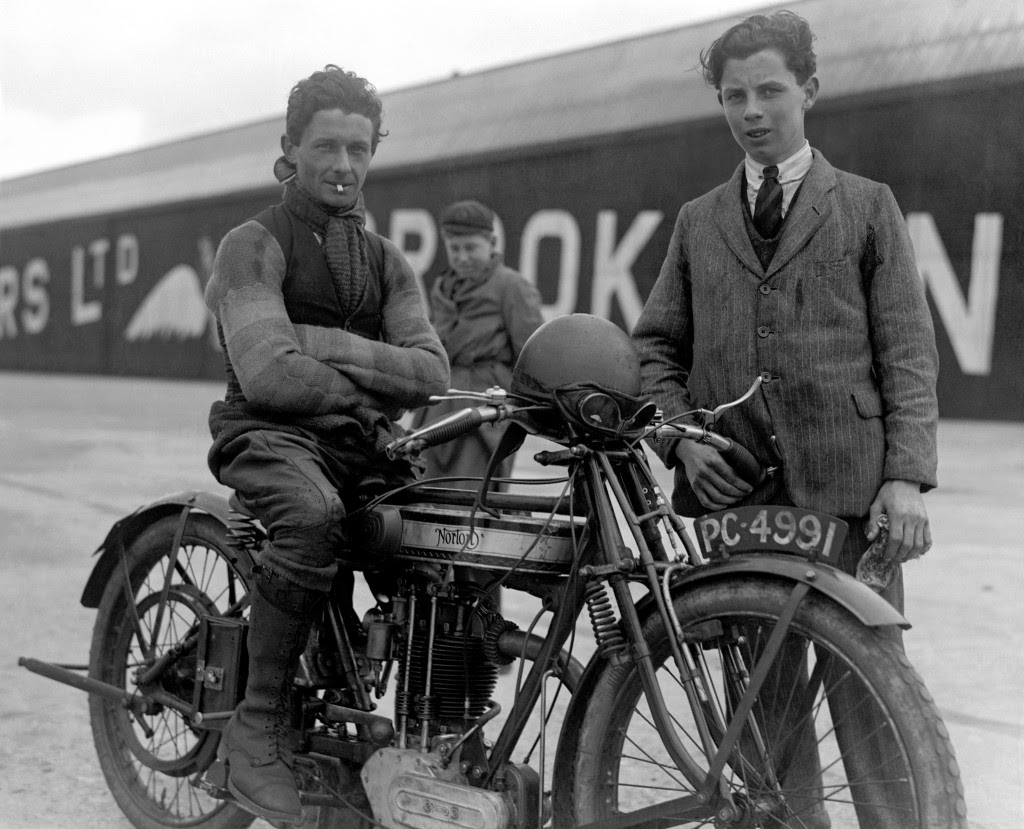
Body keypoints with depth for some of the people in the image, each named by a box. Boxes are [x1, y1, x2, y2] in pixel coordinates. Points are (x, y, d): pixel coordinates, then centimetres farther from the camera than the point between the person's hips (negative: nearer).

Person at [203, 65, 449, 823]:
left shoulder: (387, 262, 18)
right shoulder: (254, 246, 1)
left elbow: (429, 371, 2)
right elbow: (267, 374, -14)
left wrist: (326, 345, -10)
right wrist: (375, 388, -9)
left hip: (365, 445, 5)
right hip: (270, 432, -5)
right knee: (316, 516, -38)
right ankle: (257, 725, -24)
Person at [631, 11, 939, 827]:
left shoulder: (868, 206, 8)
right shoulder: (698, 219, 16)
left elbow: (908, 352, 3)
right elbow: (656, 345, 16)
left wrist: (906, 474, -9)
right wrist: (681, 436, -1)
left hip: (846, 487, -3)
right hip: (732, 490, 3)